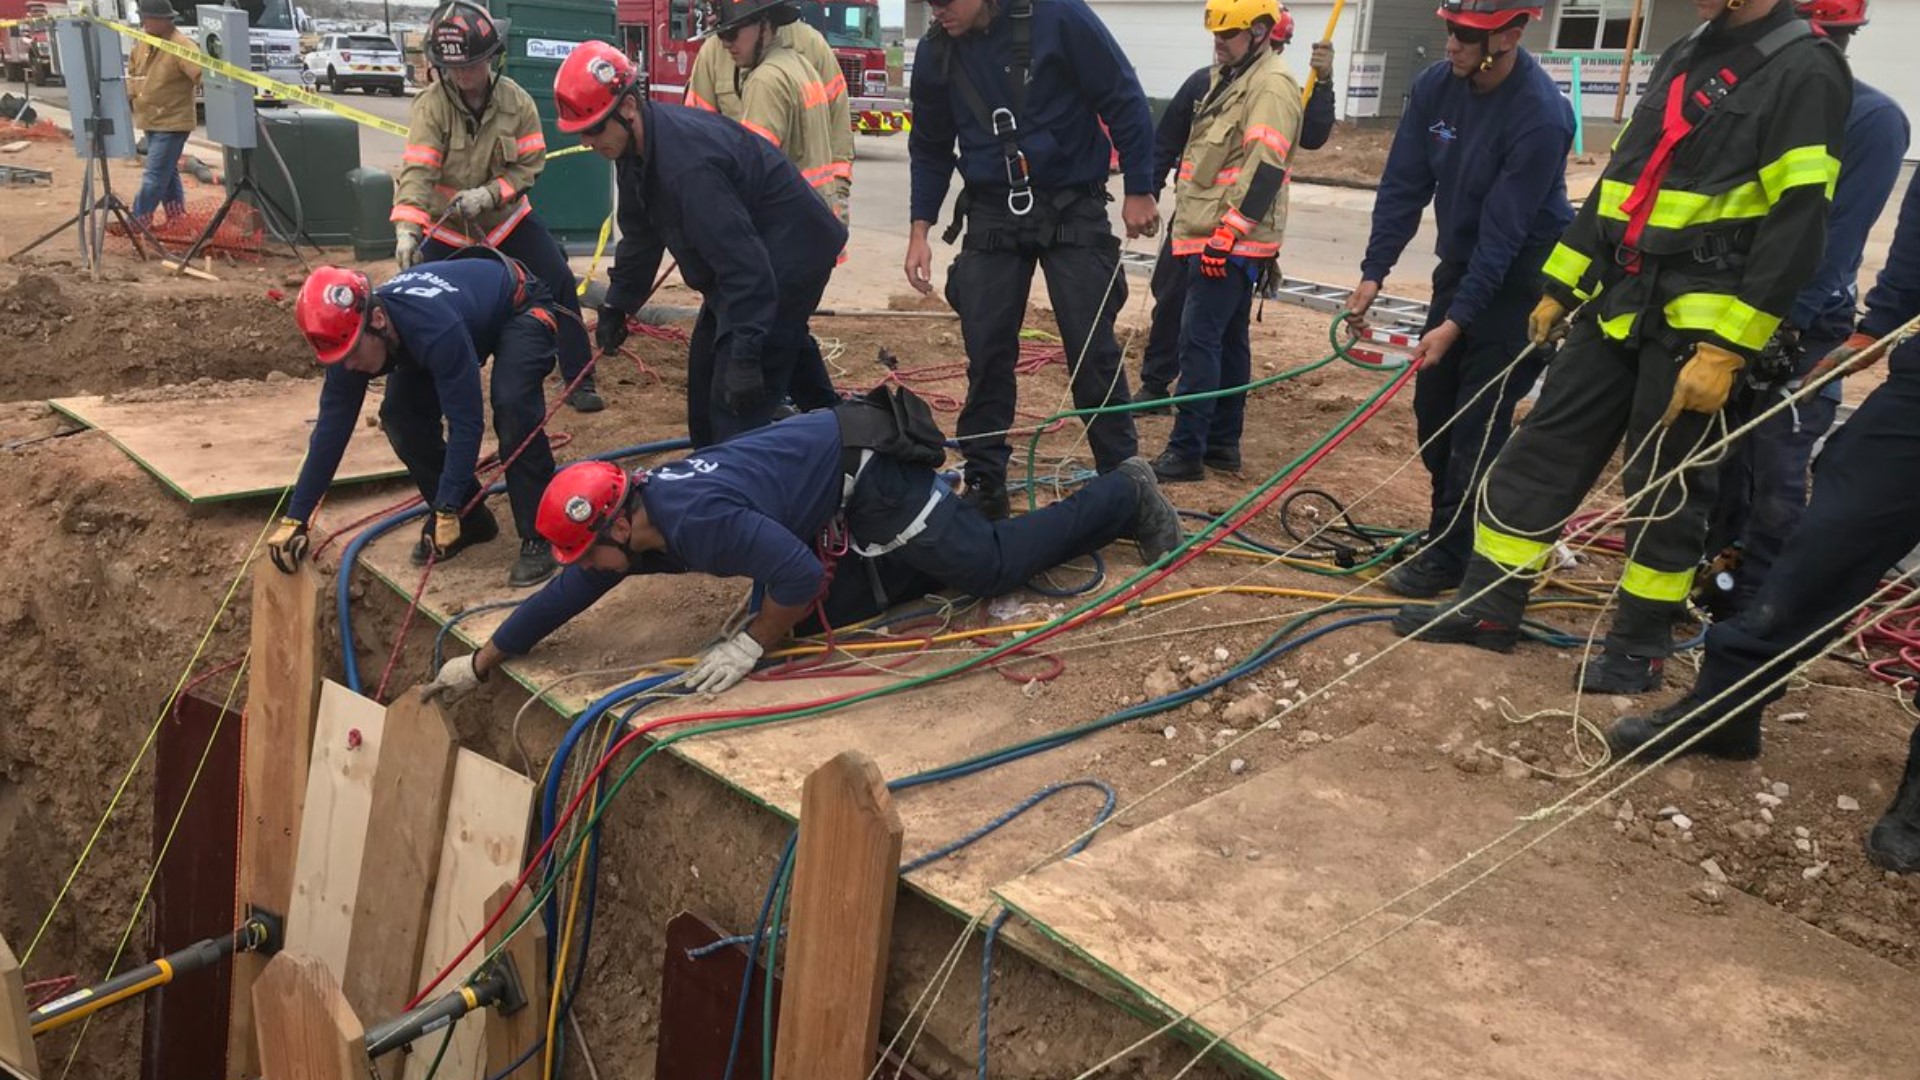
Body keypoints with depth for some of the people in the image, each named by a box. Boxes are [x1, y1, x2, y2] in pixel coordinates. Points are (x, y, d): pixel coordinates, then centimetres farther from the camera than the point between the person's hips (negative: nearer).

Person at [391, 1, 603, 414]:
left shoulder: (516, 101, -13)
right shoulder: (430, 106, -19)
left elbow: (530, 164, -12)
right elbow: (416, 171, -29)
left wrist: (487, 194, -28)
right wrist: (406, 228, -44)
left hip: (507, 220, 2)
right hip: (446, 227, -1)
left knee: (561, 285, -6)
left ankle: (578, 381, 5)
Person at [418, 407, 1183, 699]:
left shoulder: (697, 520, -30)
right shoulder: (631, 524, -2)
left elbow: (800, 574, -34)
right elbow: (562, 598, 10)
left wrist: (751, 645, -21)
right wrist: (480, 663, 15)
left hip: (868, 467, -9)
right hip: (840, 471, 9)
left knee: (996, 565, -4)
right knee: (843, 608, 13)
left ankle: (1124, 498, 12)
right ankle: (950, 517, 24)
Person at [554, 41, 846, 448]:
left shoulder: (686, 162, -32)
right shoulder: (638, 145, -1)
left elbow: (743, 263, -35)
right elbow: (640, 233, 15)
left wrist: (744, 354, -35)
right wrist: (616, 304, 18)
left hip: (786, 257, -11)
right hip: (742, 257, 11)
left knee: (740, 401, -15)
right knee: (704, 378, 20)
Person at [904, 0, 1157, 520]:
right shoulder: (935, 53, -1)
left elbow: (1124, 102, -7)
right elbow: (930, 149, 11)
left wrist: (1139, 190, -6)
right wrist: (920, 229, 4)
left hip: (1073, 210, -3)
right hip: (991, 217, 3)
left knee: (1093, 350, -1)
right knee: (986, 354, 1)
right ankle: (984, 483, 12)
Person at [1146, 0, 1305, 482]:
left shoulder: (1272, 86, -13)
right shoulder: (1232, 78, 19)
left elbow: (1264, 170, -22)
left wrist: (1227, 233, -26)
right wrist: (1184, 224, 26)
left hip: (1233, 242, -10)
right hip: (1215, 235, 10)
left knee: (1199, 339, -12)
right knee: (1228, 338, 13)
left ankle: (1187, 451, -10)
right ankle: (1223, 442, 20)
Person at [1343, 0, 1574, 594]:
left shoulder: (1540, 116, -26)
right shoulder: (1436, 86, -7)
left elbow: (1505, 231, -25)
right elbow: (1404, 185, -3)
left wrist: (1456, 321, -26)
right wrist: (1373, 273, -10)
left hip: (1519, 278, -7)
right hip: (1460, 263, 7)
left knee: (1478, 422, -6)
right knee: (1433, 406, 11)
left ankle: (1448, 557, 4)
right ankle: (1453, 528, 28)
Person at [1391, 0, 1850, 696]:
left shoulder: (1805, 72, -9)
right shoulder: (1684, 57, 15)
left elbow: (1794, 226, -16)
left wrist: (1725, 348, -21)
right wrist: (1561, 286, 18)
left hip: (1698, 325, -7)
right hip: (1618, 304, 7)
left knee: (1665, 488, 3)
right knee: (1541, 451, 7)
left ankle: (1641, 644, 18)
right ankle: (1490, 605, 17)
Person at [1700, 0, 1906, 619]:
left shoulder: (1873, 120, -7)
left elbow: (1839, 237, -14)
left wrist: (1785, 325, -20)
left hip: (1801, 331, -5)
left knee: (1776, 481, -2)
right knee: (1719, 462, 10)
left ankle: (1747, 610, 7)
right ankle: (1713, 585, 24)